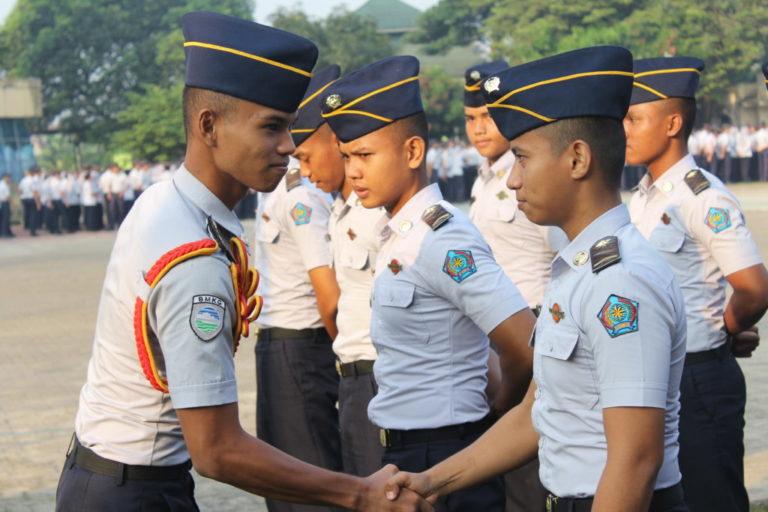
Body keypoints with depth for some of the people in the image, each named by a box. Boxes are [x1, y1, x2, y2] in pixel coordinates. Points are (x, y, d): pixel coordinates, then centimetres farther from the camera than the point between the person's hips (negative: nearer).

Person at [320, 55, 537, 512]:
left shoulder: (444, 242, -19)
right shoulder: (400, 235, 9)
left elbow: (528, 353, -21)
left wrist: (493, 419, -3)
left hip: (443, 460, -9)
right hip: (405, 455, 9)